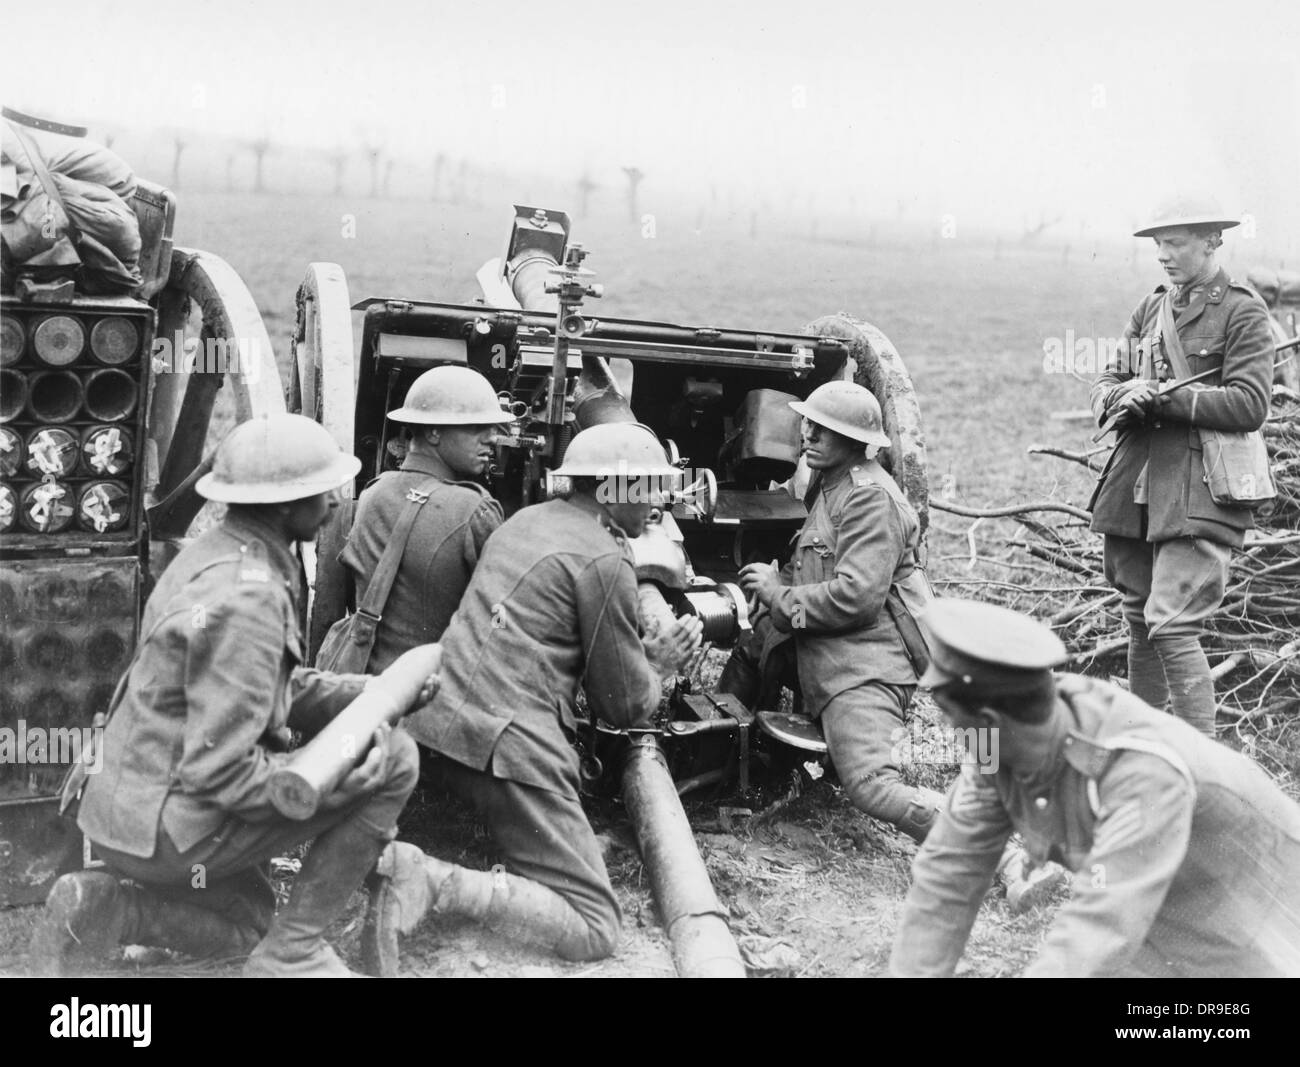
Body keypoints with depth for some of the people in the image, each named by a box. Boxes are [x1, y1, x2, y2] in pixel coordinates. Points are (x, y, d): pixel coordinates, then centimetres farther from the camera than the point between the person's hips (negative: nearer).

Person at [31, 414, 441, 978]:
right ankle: (294, 949, -2)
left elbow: (281, 687, 10)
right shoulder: (245, 597, -26)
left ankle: (95, 908, 14)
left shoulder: (217, 552, 6)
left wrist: (375, 692, -1)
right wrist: (330, 786, -23)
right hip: (166, 825, -10)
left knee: (244, 927, 34)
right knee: (393, 759, -13)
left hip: (131, 795, 10)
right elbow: (222, 772, -28)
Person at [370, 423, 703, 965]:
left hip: (437, 717, 8)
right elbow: (625, 705, -2)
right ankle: (438, 881, -18)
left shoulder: (527, 518, 16)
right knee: (594, 929, -4)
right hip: (507, 739, -8)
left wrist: (638, 651, 24)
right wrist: (659, 664, 18)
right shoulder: (605, 561, -7)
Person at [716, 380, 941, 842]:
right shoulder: (830, 485, 18)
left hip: (865, 667, -10)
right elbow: (813, 570, 26)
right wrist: (777, 581, 6)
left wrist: (778, 594, -10)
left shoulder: (870, 496, -15)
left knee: (870, 786, -20)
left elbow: (857, 597, -22)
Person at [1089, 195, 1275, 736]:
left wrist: (1159, 396, -15)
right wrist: (1121, 397, -10)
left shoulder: (1242, 312, -5)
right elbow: (1105, 382, 13)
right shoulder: (1152, 307, 15)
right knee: (1139, 624, 14)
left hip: (1199, 493, -6)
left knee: (1171, 626, -14)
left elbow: (1249, 405, -14)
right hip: (1136, 487, 7)